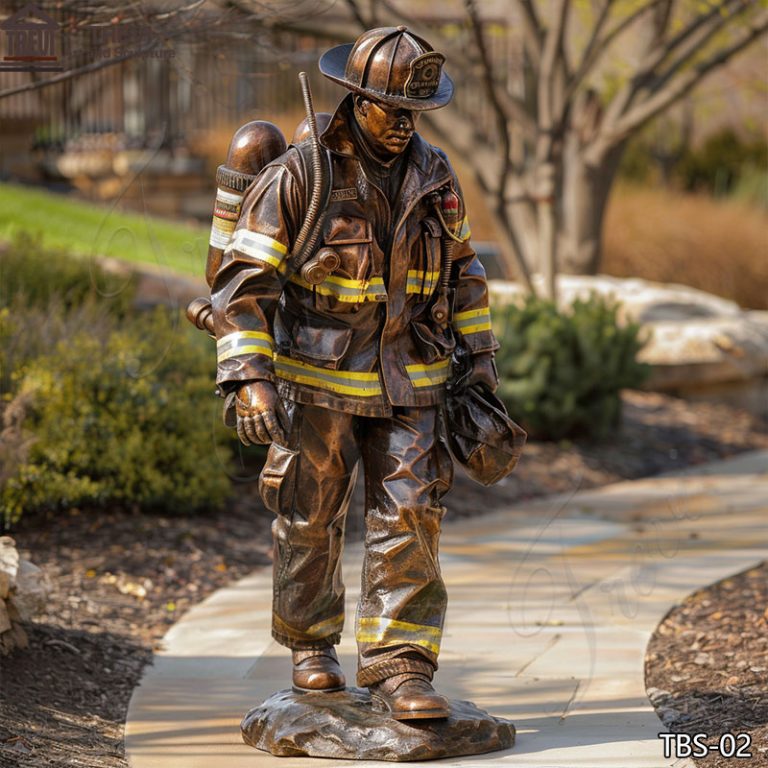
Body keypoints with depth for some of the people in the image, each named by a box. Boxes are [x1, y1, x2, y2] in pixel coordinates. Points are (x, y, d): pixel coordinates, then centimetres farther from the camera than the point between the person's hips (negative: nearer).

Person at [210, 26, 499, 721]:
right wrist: (250, 378, -22)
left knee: (410, 518, -6)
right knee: (311, 520, 10)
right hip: (319, 382, -3)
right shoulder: (299, 176, -13)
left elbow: (463, 267, 16)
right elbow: (244, 279, -14)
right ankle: (312, 647, 29)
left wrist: (480, 355, 12)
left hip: (409, 384, 3)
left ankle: (398, 666, -3)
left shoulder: (434, 175, 2)